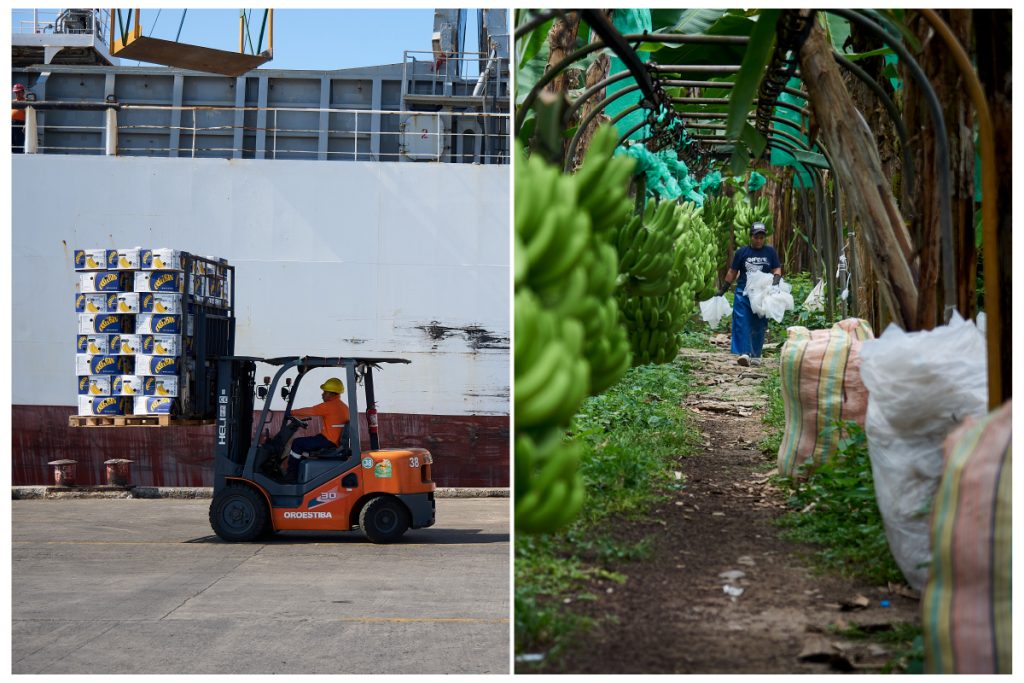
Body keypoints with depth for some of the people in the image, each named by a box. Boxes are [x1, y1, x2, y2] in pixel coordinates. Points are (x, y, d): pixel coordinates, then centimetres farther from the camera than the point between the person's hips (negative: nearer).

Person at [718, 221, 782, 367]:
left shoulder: (770, 251, 8)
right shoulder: (742, 252, 5)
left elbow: (777, 269, 9)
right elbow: (732, 272, 11)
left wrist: (776, 278, -13)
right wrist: (723, 289, 11)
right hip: (743, 293, -1)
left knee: (759, 326, 6)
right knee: (742, 323, -14)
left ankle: (755, 355, 15)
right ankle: (744, 353, -21)